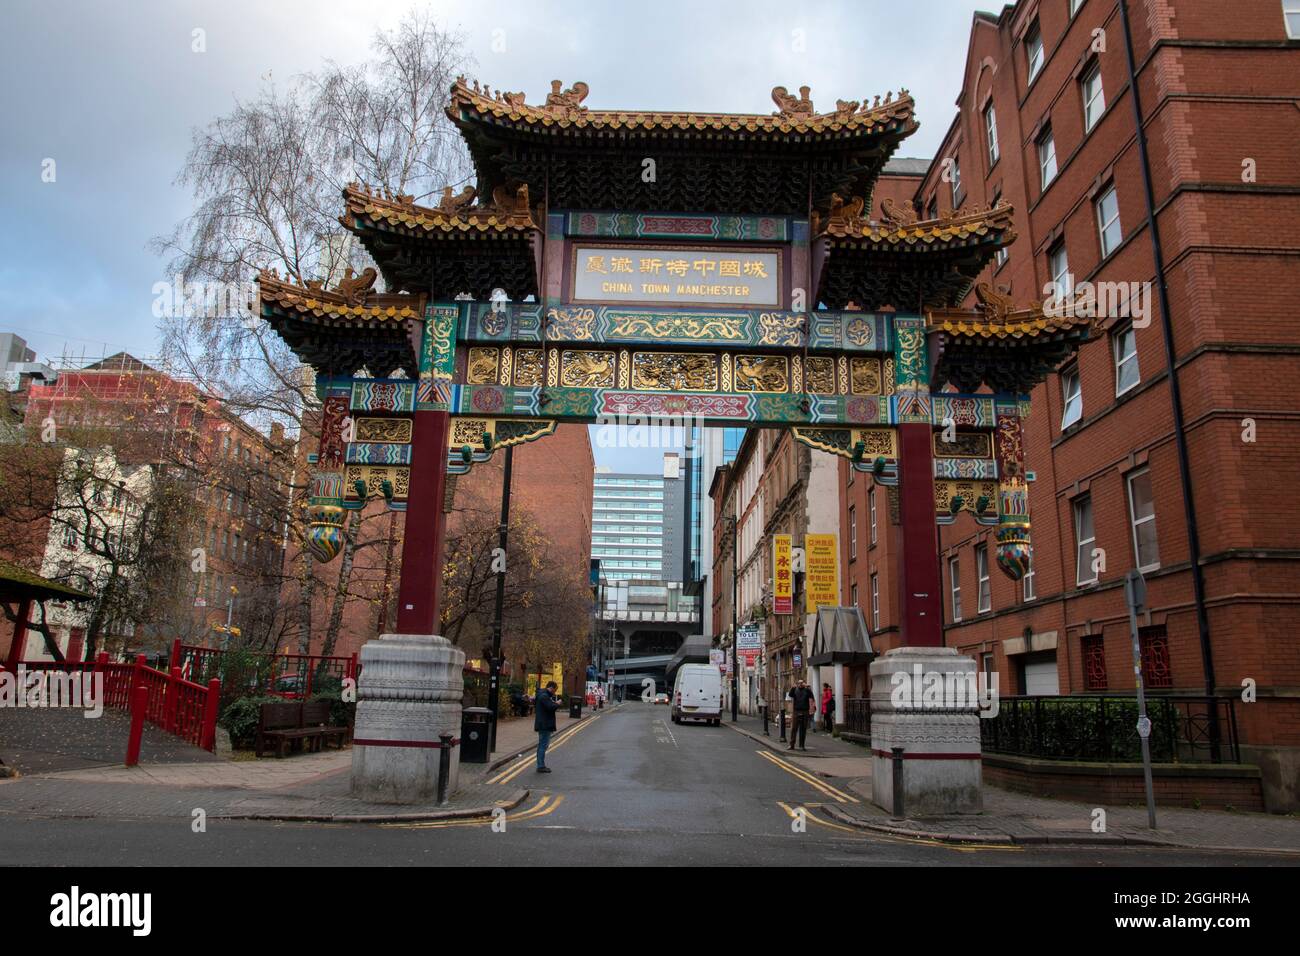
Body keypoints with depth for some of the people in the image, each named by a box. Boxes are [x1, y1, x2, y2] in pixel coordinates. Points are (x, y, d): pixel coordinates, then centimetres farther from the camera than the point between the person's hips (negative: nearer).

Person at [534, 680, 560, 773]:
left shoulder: (545, 695, 17)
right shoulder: (544, 696, -18)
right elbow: (551, 707, -26)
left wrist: (555, 703, 5)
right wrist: (557, 704, -9)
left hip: (543, 724, 11)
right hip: (544, 725, -11)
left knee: (542, 744, 15)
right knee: (543, 745, -7)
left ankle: (541, 765, 23)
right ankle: (541, 766, -5)